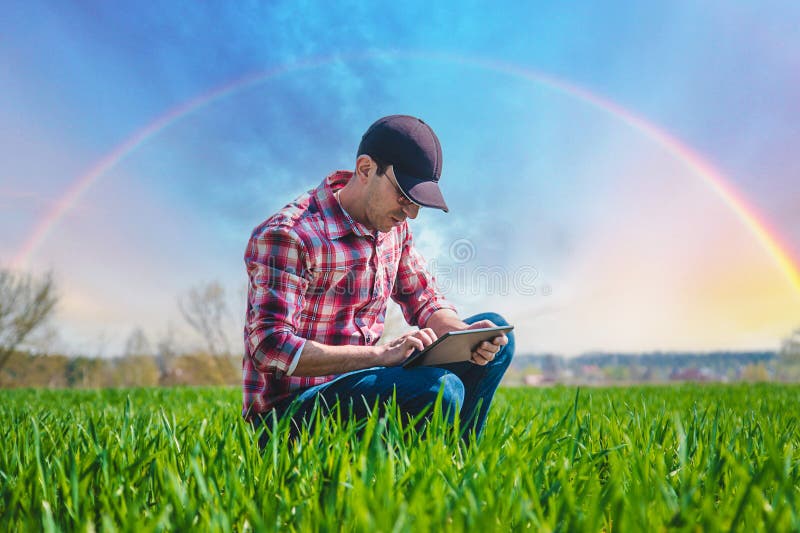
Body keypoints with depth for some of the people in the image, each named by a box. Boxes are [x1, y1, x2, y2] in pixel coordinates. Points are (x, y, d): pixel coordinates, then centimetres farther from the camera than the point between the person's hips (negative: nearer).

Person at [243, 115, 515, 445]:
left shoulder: (393, 225, 6)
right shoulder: (287, 235, -20)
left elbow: (425, 301, 13)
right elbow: (270, 347, -27)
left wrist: (463, 333, -11)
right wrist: (380, 354, -32)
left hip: (356, 378, 9)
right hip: (289, 410, -8)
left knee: (495, 335, 3)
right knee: (439, 388, -32)